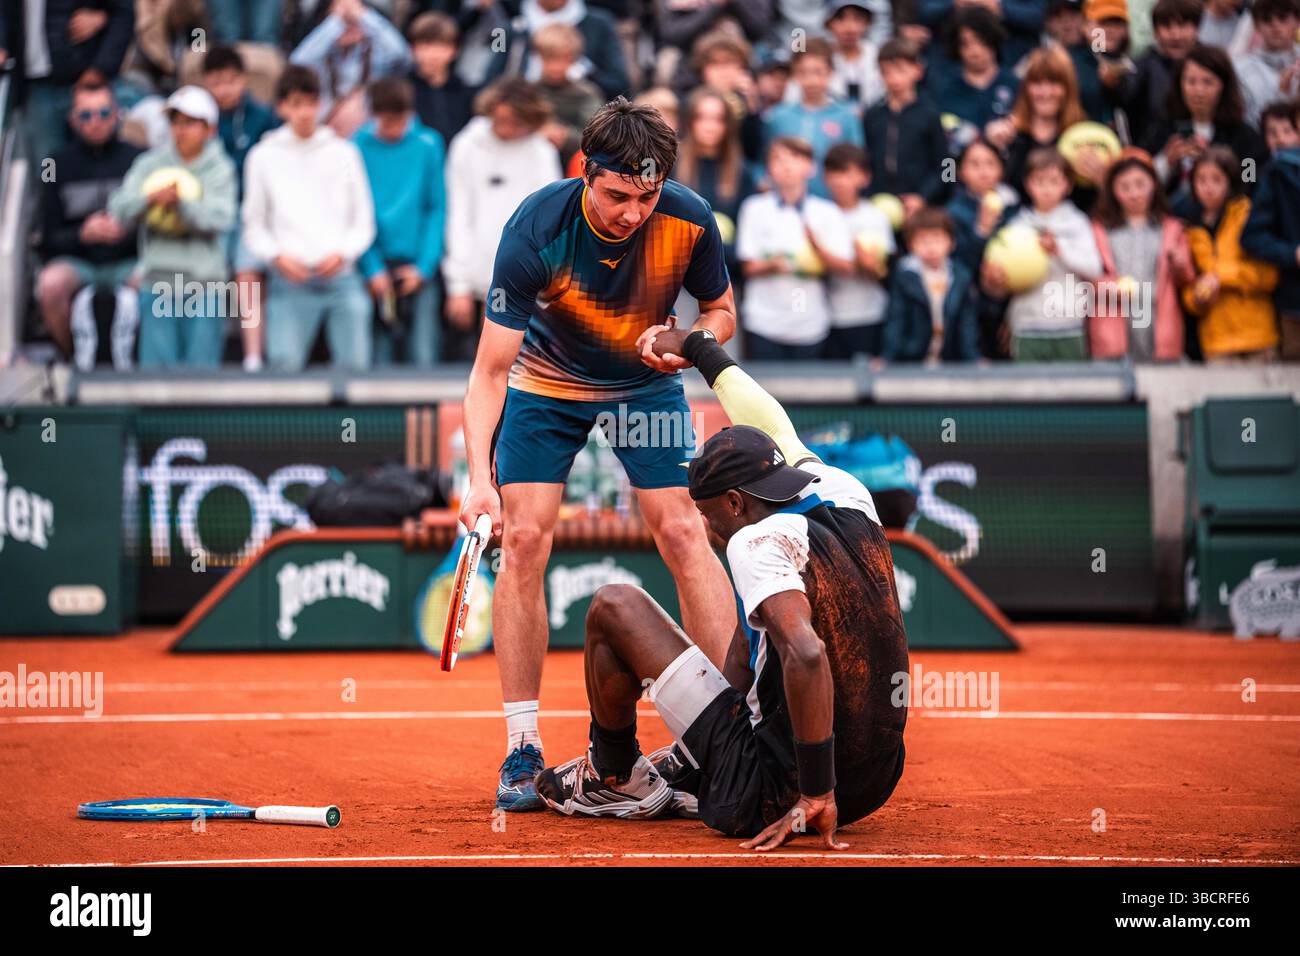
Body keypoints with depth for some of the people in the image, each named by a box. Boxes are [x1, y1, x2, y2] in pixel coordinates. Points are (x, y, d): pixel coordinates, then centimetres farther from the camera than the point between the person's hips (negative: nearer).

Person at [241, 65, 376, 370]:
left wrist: (342, 253, -5)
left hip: (341, 277, 1)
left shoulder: (344, 153, 10)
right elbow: (254, 227, 10)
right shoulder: (264, 156, 8)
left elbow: (363, 222, 12)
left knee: (355, 364, -5)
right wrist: (278, 256, -7)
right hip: (289, 281, -1)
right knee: (285, 363, -14)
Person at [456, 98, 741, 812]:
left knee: (684, 534, -10)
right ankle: (522, 749, -4)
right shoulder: (535, 231, -32)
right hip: (544, 384, -1)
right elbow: (490, 369, -29)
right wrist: (480, 476, -40)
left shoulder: (689, 220, -25)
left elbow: (721, 311, -5)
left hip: (647, 385, 1)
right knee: (523, 539, -11)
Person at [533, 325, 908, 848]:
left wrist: (816, 794, -29)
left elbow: (805, 653, -35)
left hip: (776, 796, -8)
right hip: (877, 783, 8)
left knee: (614, 605, 4)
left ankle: (612, 777, 26)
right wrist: (694, 347, 37)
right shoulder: (846, 493, 4)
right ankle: (690, 772, 36)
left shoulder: (758, 542, -18)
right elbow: (771, 426, 23)